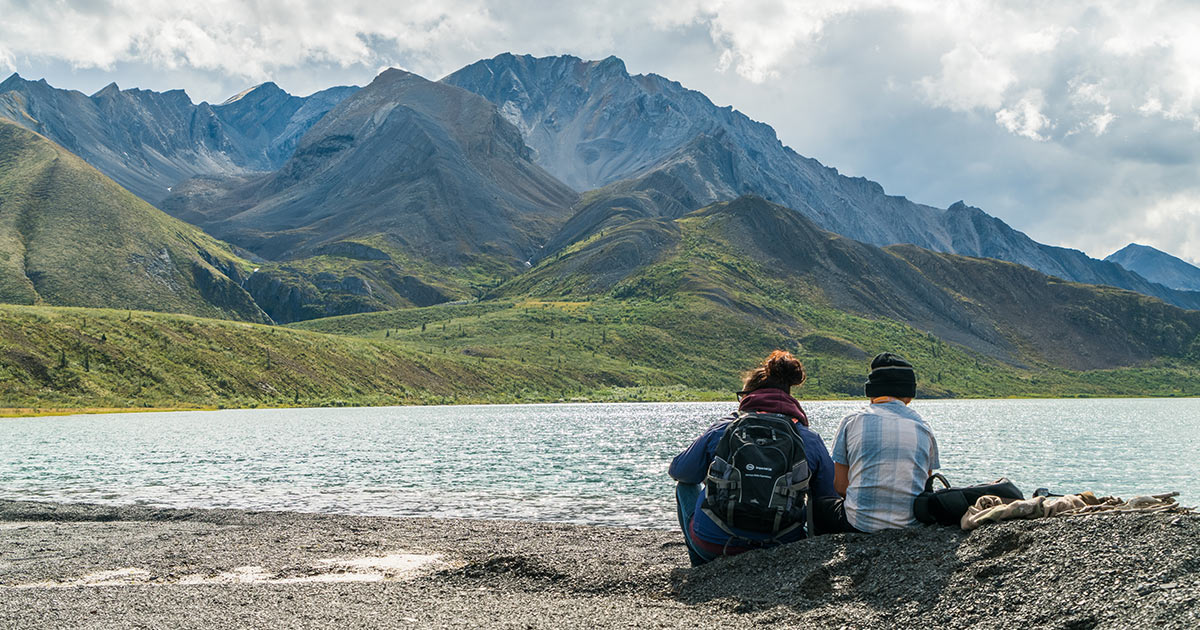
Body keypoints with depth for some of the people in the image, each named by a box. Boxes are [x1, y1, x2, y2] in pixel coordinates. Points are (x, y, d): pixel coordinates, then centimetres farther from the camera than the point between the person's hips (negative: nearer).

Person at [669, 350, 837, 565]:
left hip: (713, 544, -1)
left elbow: (678, 471, 11)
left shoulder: (721, 430, -4)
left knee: (686, 486, 30)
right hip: (781, 548, 1)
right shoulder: (810, 440, -2)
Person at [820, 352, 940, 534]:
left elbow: (840, 486, 3)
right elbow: (924, 486, 12)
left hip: (860, 525, -2)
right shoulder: (922, 427, 7)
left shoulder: (851, 422, 0)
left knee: (819, 507, 27)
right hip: (911, 526, 3)